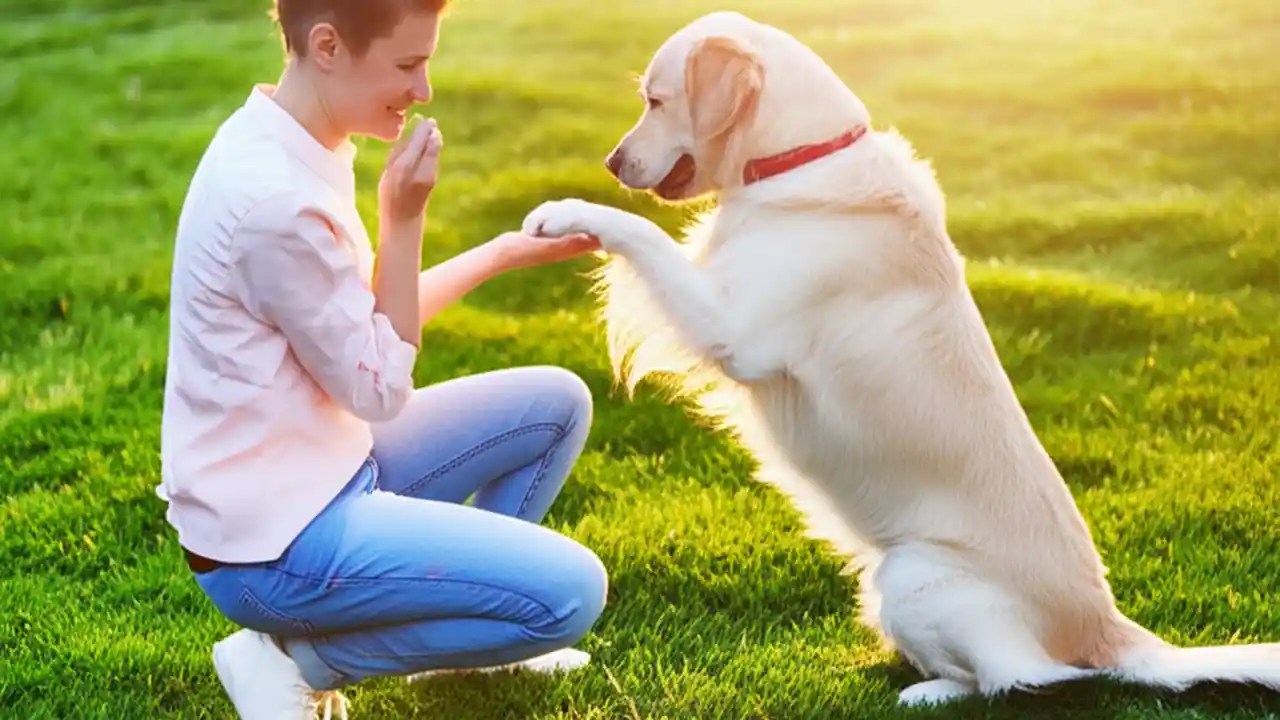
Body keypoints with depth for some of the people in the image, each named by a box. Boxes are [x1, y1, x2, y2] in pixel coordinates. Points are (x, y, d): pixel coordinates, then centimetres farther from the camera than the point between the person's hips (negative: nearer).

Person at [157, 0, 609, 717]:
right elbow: (380, 387, -16)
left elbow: (371, 324, 13)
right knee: (571, 592, -14)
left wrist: (506, 251, 11)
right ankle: (298, 658, -3)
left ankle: (466, 616, 21)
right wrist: (405, 220, -16)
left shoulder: (294, 145, 3)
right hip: (274, 544, -10)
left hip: (324, 468, 10)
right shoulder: (276, 198, -27)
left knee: (557, 403, 12)